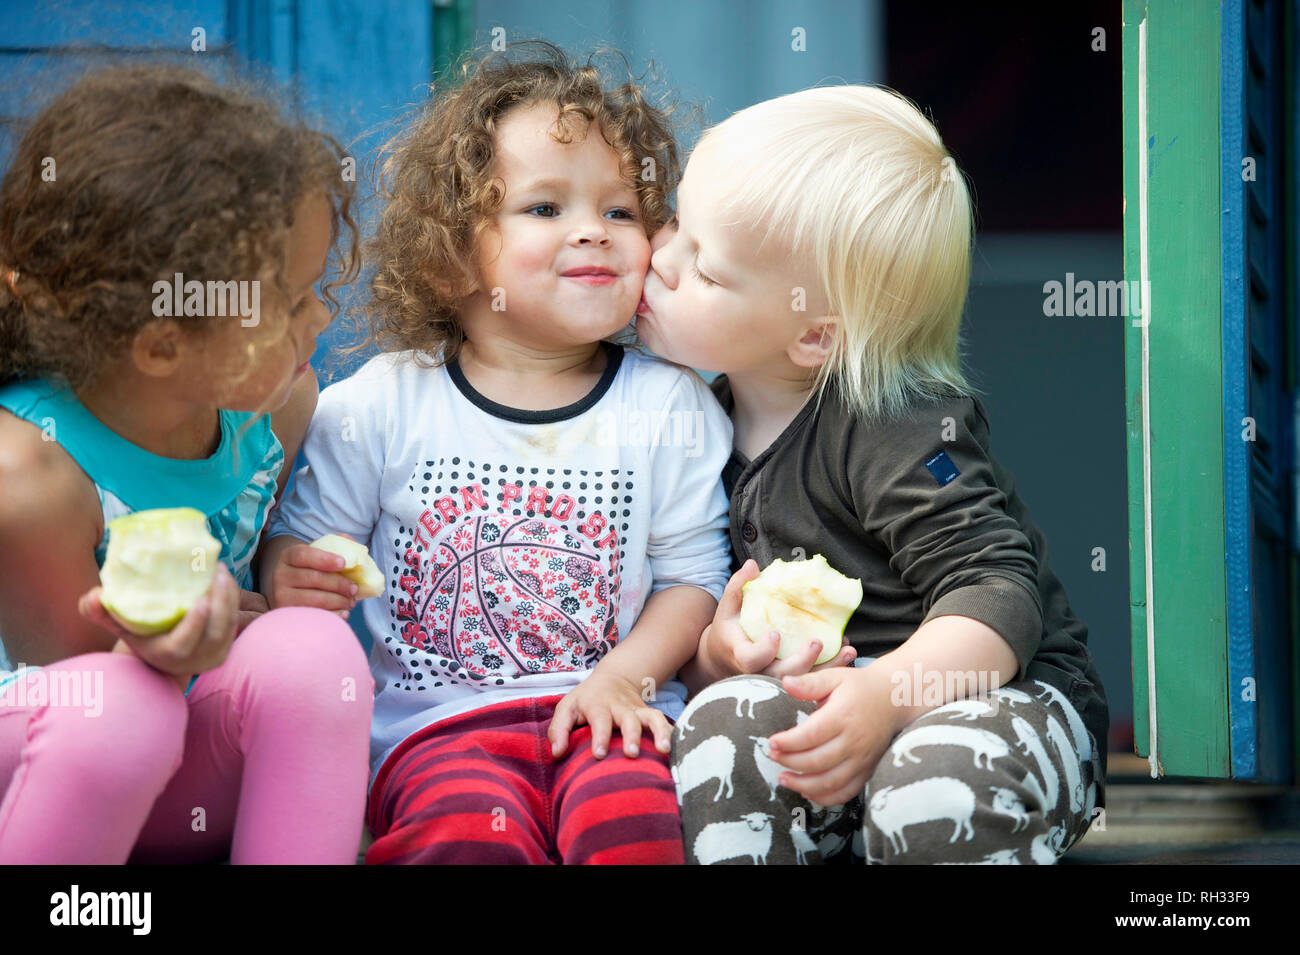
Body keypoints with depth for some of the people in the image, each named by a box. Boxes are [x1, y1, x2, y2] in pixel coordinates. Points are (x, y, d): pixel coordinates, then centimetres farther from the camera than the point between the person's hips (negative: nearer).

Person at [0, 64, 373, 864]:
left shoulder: (276, 401, -8)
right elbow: (78, 683, -15)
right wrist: (158, 655, -38)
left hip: (192, 786, 5)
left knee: (314, 647, -26)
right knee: (115, 709, -38)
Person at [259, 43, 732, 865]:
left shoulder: (671, 408, 7)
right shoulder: (381, 404, 5)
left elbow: (693, 576, 6)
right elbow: (305, 537, 12)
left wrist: (624, 677, -10)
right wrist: (287, 577, -12)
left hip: (606, 713, 1)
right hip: (437, 723, -1)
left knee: (632, 819, -32)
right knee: (473, 833, -34)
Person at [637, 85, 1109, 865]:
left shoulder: (894, 430, -14)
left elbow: (999, 594, -21)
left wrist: (888, 691, -37)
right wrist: (715, 651, -13)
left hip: (994, 691, -5)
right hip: (819, 709, 5)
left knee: (941, 786, -38)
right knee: (726, 719, -28)